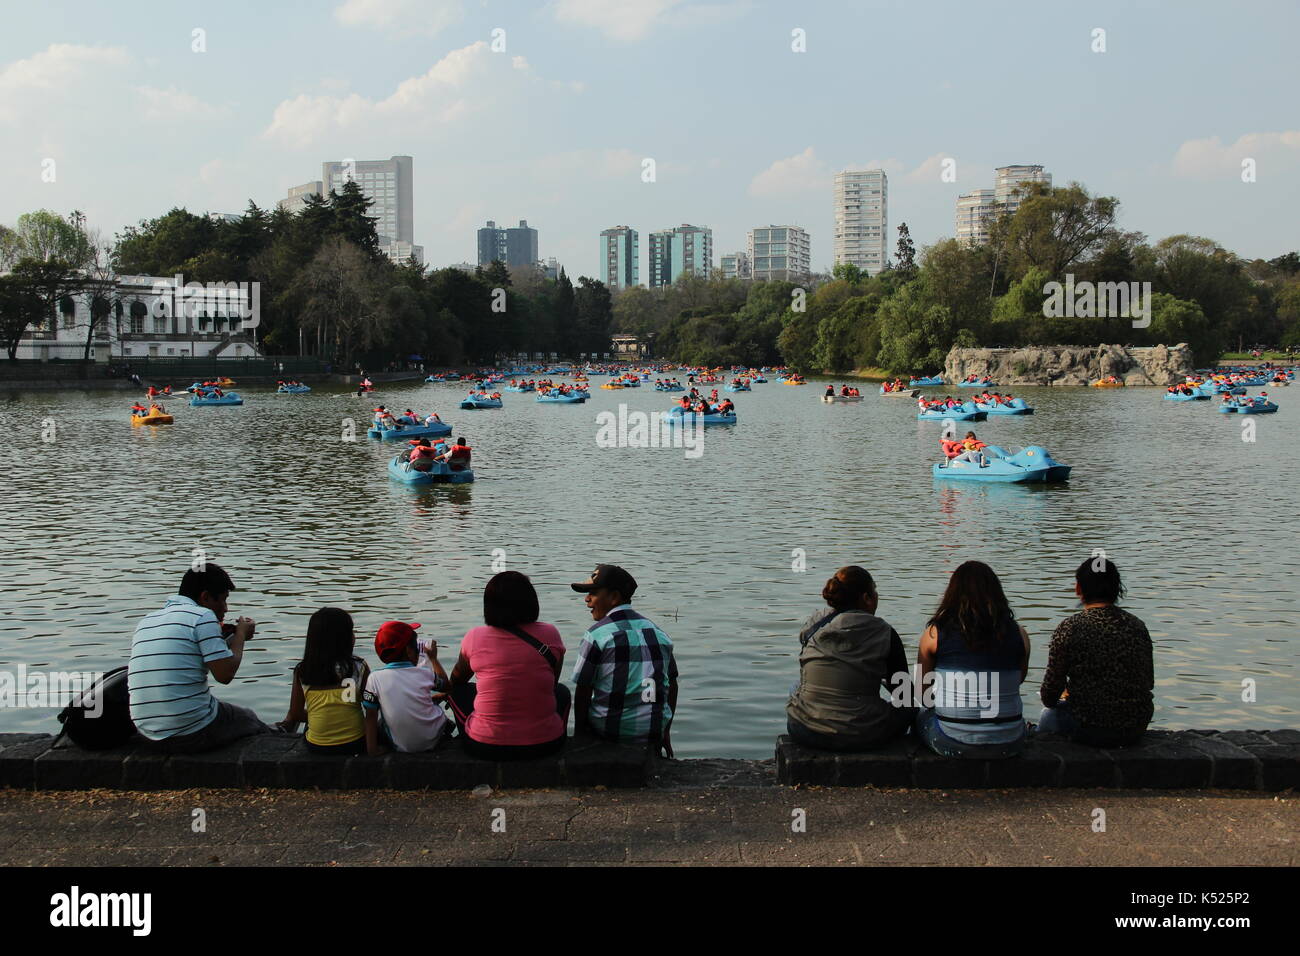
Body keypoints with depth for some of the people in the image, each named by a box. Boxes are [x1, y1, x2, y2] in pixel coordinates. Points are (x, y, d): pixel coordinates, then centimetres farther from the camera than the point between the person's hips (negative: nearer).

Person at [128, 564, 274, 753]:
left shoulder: (145, 622, 13)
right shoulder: (202, 616, -9)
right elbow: (225, 674, -13)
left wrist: (221, 637, 25)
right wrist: (241, 635, 4)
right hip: (193, 736, -7)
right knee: (249, 719, 23)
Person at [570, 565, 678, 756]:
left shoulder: (596, 635, -7)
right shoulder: (657, 632, 8)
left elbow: (583, 691, -6)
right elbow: (672, 686, 13)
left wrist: (579, 732, 5)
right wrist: (665, 732, 21)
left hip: (610, 733, -4)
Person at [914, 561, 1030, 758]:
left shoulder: (935, 633, -8)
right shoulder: (1018, 634, -4)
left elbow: (921, 688, 5)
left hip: (953, 744, -2)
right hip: (1009, 746, 2)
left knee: (922, 715, 31)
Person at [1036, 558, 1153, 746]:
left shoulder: (1069, 628, -14)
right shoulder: (1137, 625, 1)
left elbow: (1049, 697, -10)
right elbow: (1149, 682, 10)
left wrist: (1066, 696, 14)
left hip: (1092, 731, -5)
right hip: (1137, 729, 5)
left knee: (1049, 714, 28)